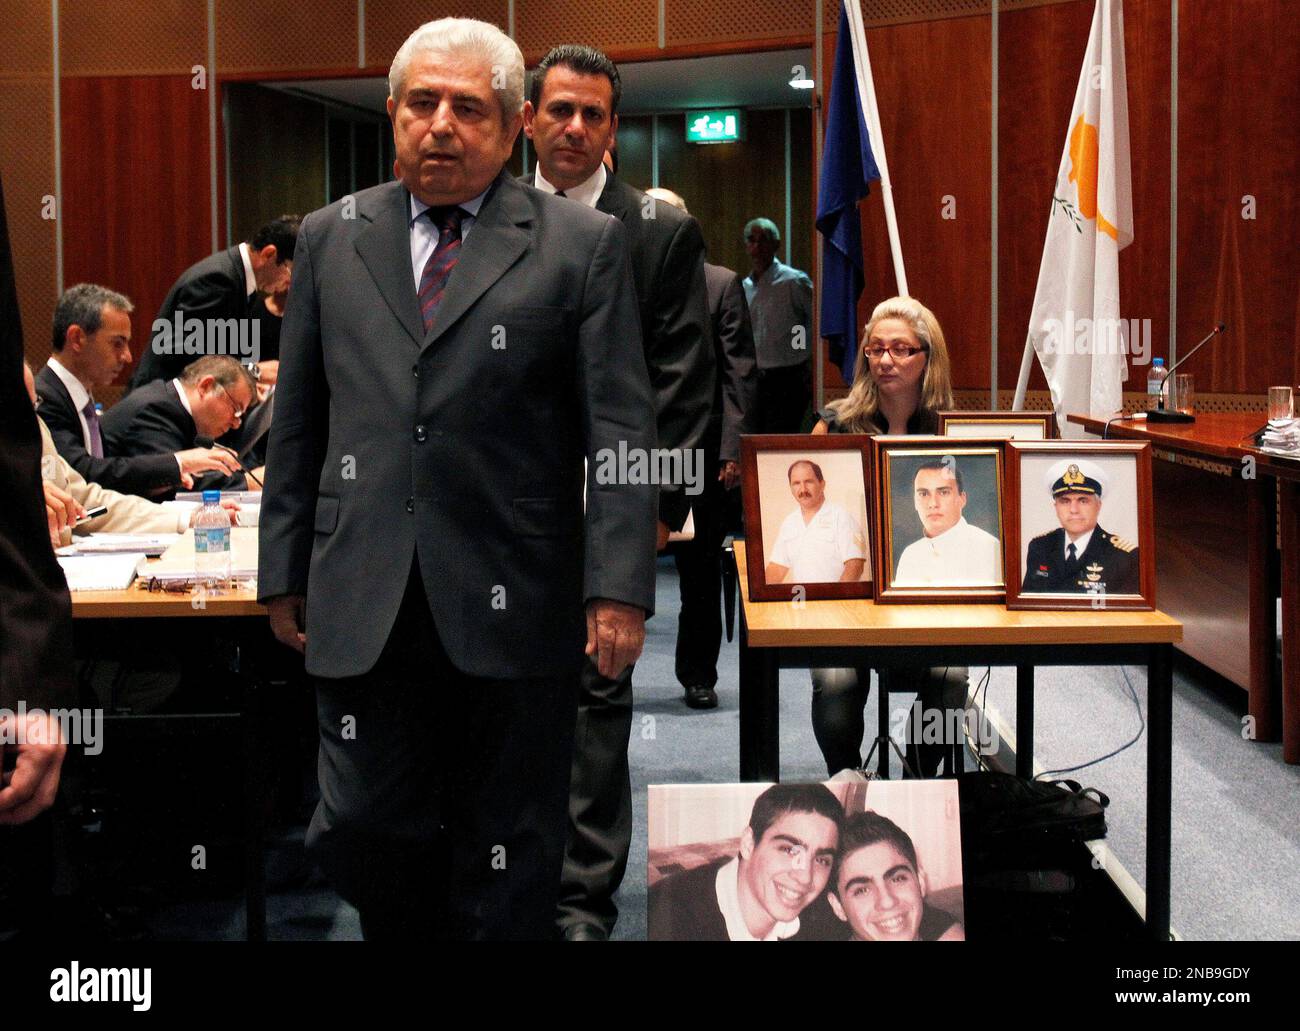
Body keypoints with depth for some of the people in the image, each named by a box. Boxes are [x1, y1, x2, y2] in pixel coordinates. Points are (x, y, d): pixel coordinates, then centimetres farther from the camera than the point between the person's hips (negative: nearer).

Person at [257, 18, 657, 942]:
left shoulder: (583, 244, 3)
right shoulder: (331, 240, 12)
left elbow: (620, 430, -2)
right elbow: (297, 424, 14)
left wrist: (619, 587, -10)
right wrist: (284, 572, 11)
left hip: (514, 605, -2)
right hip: (365, 607, 3)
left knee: (510, 863, 7)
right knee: (362, 830, 3)